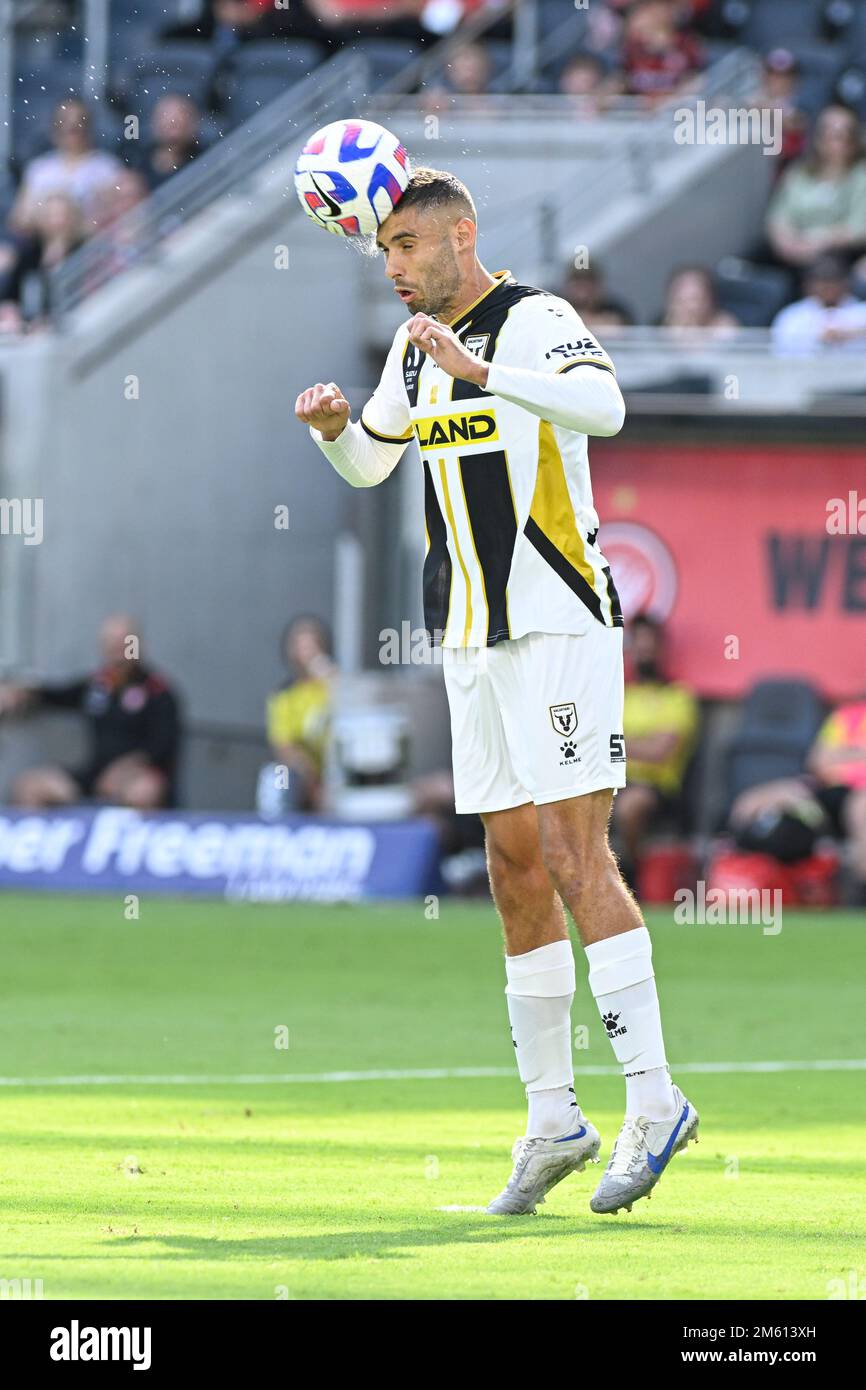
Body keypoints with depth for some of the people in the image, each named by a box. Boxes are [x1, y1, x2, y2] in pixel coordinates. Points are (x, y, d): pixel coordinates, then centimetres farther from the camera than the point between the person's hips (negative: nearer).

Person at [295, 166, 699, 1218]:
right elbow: (369, 464, 27)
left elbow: (602, 404, -31)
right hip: (472, 639, 8)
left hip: (558, 624, -8)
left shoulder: (533, 321, -11)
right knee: (515, 871, 7)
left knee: (572, 856, -14)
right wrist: (333, 425, 5)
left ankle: (653, 1100, -12)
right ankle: (552, 1120, 10)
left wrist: (479, 370, -40)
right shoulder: (415, 348, 13)